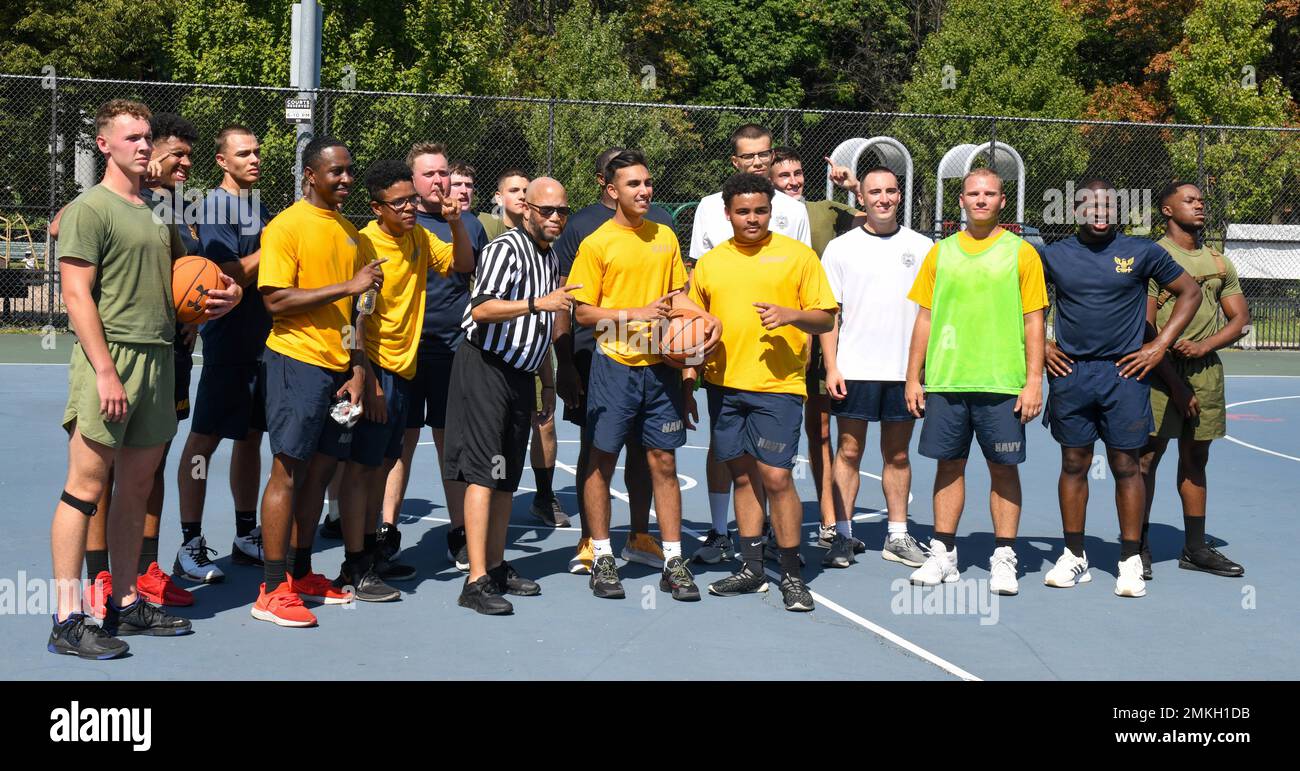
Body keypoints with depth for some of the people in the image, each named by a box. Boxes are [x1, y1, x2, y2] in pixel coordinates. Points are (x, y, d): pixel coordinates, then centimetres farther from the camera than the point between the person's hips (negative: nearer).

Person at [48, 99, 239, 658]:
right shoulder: (90, 208, -5)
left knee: (137, 487, 11)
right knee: (85, 487, -6)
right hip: (111, 358, -8)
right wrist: (105, 371, -20)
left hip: (158, 359, 8)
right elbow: (76, 294, -12)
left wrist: (223, 292, 10)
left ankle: (126, 604, 20)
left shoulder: (157, 211, 18)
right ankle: (67, 621, -3)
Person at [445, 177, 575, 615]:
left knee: (508, 477, 12)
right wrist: (539, 302, -33)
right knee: (482, 473, -12)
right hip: (486, 369, -9)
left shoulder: (550, 258, 16)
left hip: (521, 374, 9)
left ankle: (497, 568, 21)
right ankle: (476, 582, -14)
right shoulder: (506, 249, -12)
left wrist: (548, 382, 24)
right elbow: (482, 309, -26)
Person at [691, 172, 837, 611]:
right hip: (724, 385, 4)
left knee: (776, 477, -8)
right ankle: (752, 570, 20)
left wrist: (791, 314, -18)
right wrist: (688, 385, 11)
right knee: (743, 476, 10)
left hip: (778, 384, -4)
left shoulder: (797, 256, 1)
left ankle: (792, 575, 4)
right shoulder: (709, 263, 10)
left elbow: (826, 318, 0)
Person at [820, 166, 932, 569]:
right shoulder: (840, 248, 3)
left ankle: (898, 536, 16)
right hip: (854, 369, -1)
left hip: (904, 369, 2)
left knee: (898, 454, 8)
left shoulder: (921, 247, 7)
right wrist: (830, 367, -5)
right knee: (849, 452, 0)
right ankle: (843, 536, 6)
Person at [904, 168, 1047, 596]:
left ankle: (1003, 558, 9)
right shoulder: (941, 252, 9)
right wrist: (913, 378, 7)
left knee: (1003, 467, 1)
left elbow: (1033, 321, 0)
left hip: (1002, 383, -2)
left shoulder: (1021, 253, 2)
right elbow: (925, 317, 11)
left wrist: (1034, 381, -7)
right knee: (949, 464, 7)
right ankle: (943, 553, 16)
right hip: (945, 381, 2)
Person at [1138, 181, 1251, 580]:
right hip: (1161, 370, -5)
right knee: (1147, 456, -5)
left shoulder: (1219, 263, 14)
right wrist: (1175, 383, -14)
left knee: (1196, 459, 12)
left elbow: (1240, 319, 11)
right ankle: (1138, 547, 2)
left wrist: (1203, 346, -9)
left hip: (1206, 370, 6)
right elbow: (1145, 328, -9)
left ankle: (1195, 548, 20)